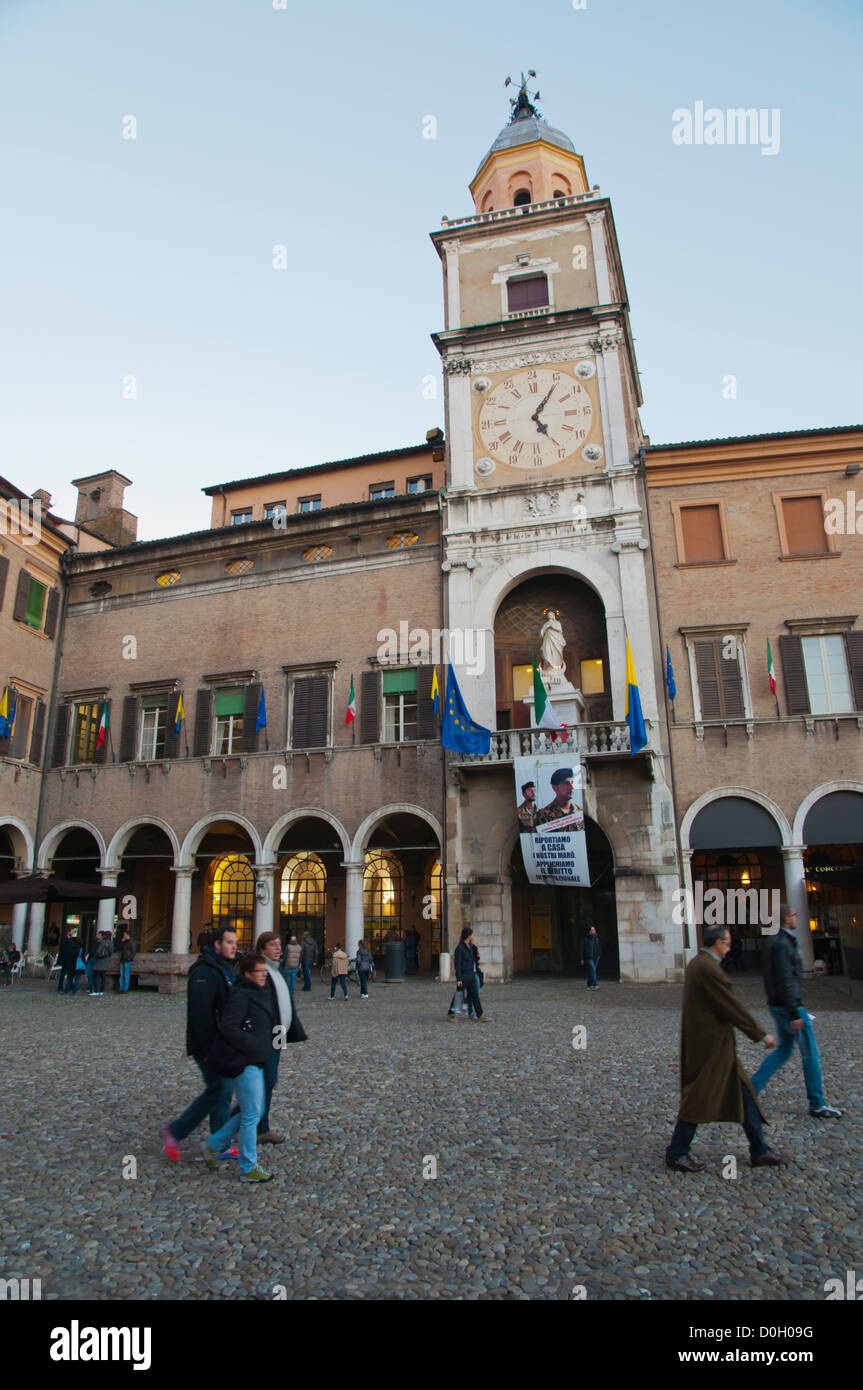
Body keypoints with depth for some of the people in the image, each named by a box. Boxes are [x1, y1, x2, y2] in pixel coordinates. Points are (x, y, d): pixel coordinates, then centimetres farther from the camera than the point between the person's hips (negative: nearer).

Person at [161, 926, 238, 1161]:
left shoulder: (226, 969, 12)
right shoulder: (204, 971, -19)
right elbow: (200, 1012, -25)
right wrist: (210, 1047, -25)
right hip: (207, 1045, -9)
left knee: (224, 1091, 12)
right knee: (217, 1091, -6)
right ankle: (174, 1132, 10)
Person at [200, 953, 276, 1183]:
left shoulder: (262, 993, 11)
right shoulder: (240, 996, -18)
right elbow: (227, 1027, -25)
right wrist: (251, 1045, -22)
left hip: (258, 1062, 10)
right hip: (246, 1063, -10)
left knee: (254, 1111, 16)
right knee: (251, 1114, -1)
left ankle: (212, 1144, 28)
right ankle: (248, 1169, 12)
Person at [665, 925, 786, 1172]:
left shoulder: (696, 963, 10)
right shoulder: (708, 968, -22)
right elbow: (732, 1006, -19)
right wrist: (761, 1034, -9)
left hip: (704, 1039, 10)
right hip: (711, 1043, -10)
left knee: (743, 1092, 16)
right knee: (700, 1097, 1)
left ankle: (759, 1151, 26)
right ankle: (676, 1154, 13)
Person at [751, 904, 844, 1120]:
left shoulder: (778, 942, 12)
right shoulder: (783, 944, -20)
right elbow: (785, 981, -24)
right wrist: (794, 1014, -23)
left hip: (777, 1006, 10)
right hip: (788, 1006, -10)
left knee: (784, 1050, 16)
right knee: (810, 1054, 3)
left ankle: (751, 1088, 14)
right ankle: (817, 1105, 13)